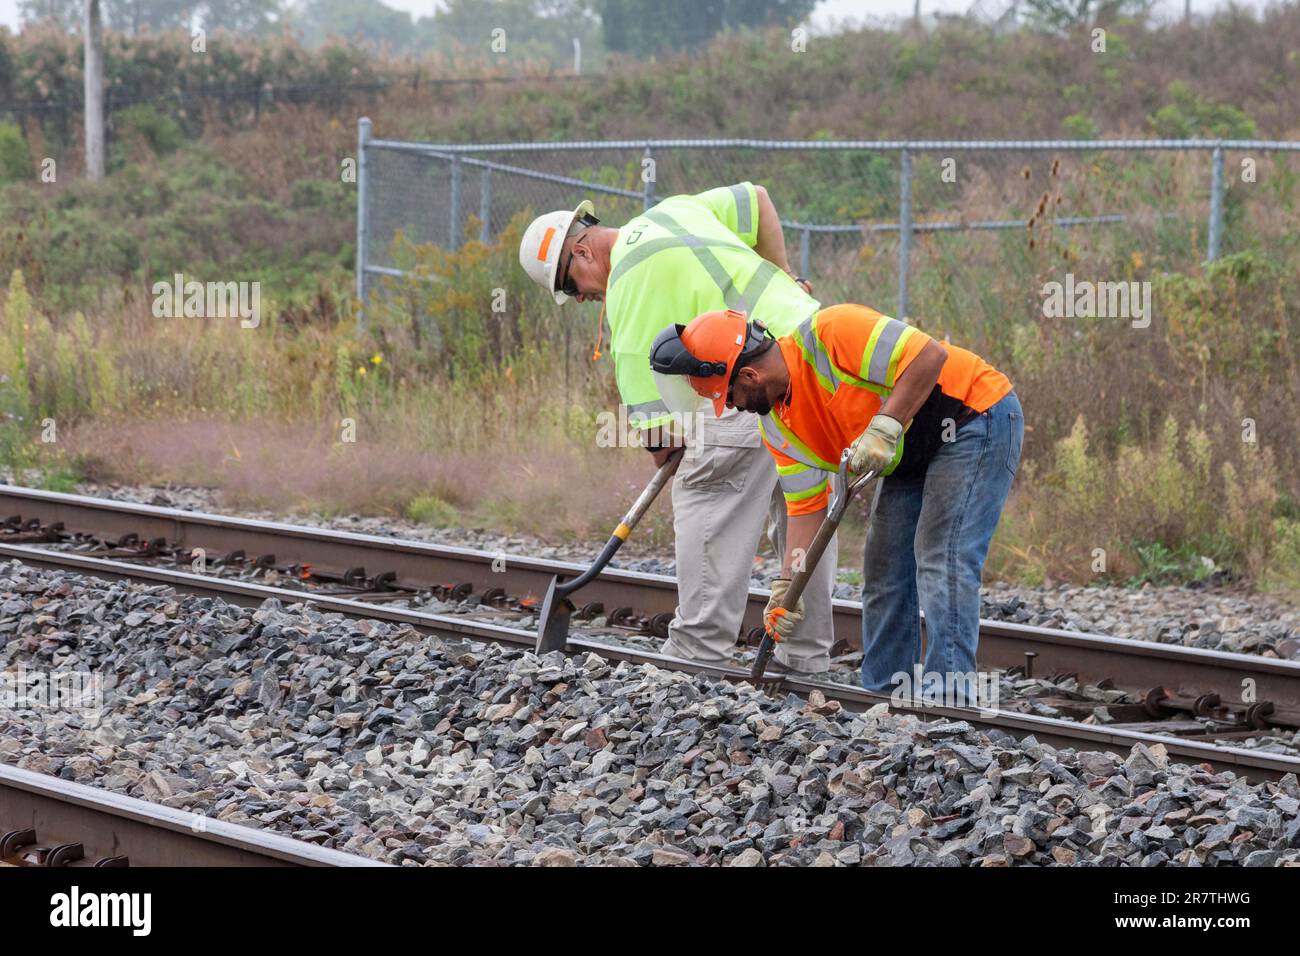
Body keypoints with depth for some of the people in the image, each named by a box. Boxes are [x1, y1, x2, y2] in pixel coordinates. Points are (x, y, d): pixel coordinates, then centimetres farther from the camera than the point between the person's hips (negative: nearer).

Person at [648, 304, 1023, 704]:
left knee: (941, 562, -16)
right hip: (912, 458, 9)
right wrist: (787, 587, -5)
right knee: (884, 572, 10)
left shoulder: (829, 334, -27)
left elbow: (930, 355, -31)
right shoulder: (777, 425, 0)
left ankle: (950, 705, -17)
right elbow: (806, 507, 2)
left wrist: (884, 428, -33)